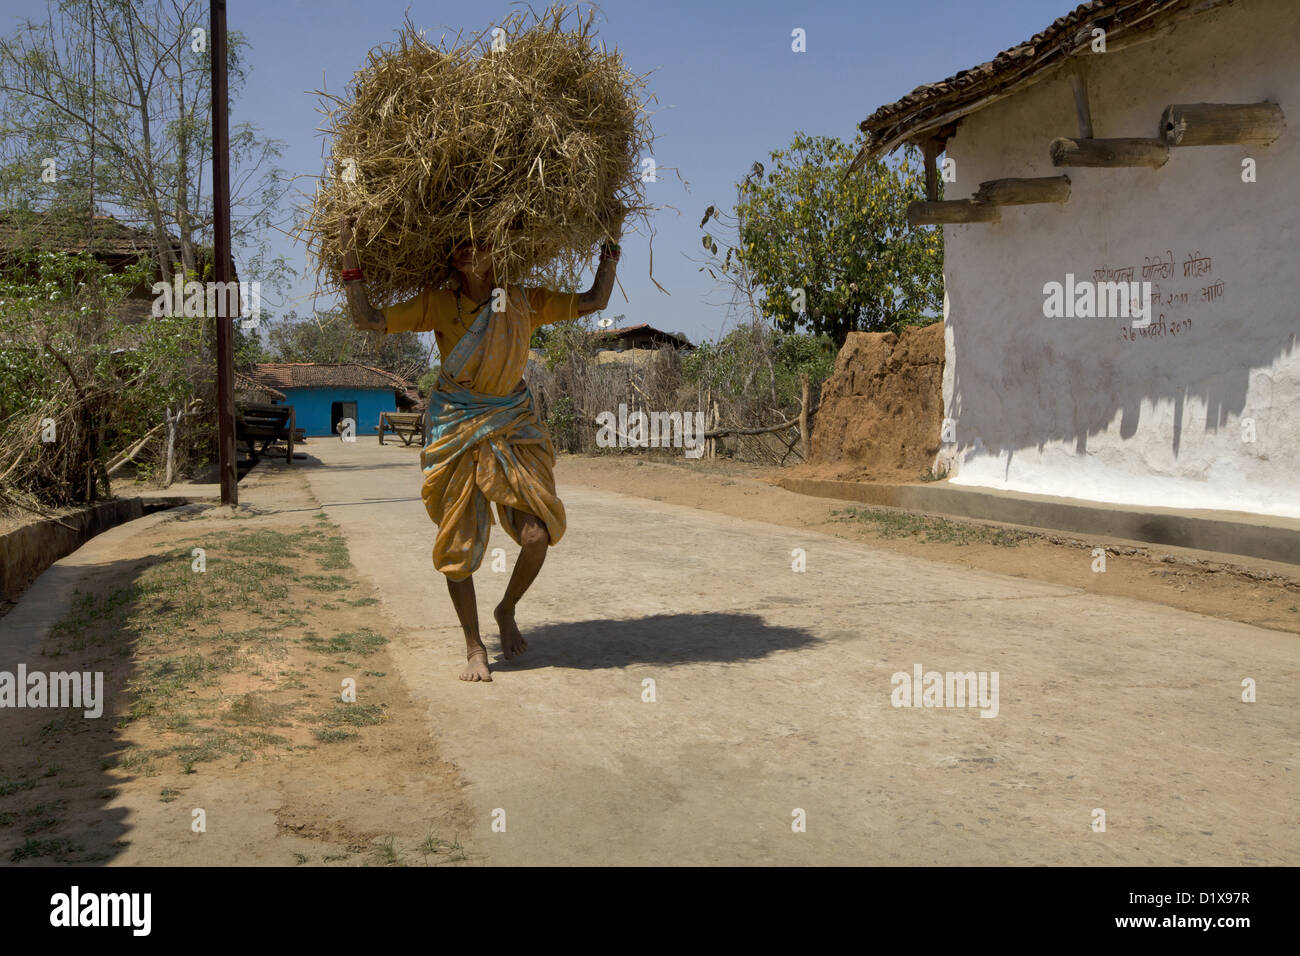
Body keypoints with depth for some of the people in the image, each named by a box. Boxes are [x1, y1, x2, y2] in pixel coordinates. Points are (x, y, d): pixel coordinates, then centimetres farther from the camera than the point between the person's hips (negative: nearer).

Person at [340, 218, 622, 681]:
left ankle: (507, 611, 18)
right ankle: (474, 647, 18)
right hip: (456, 429, -1)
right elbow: (367, 319, -5)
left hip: (513, 425, 1)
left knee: (537, 532, -13)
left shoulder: (523, 302, 6)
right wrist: (350, 255, -9)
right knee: (457, 543, 1)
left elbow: (595, 300, 10)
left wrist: (611, 241, 9)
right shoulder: (436, 304, 0)